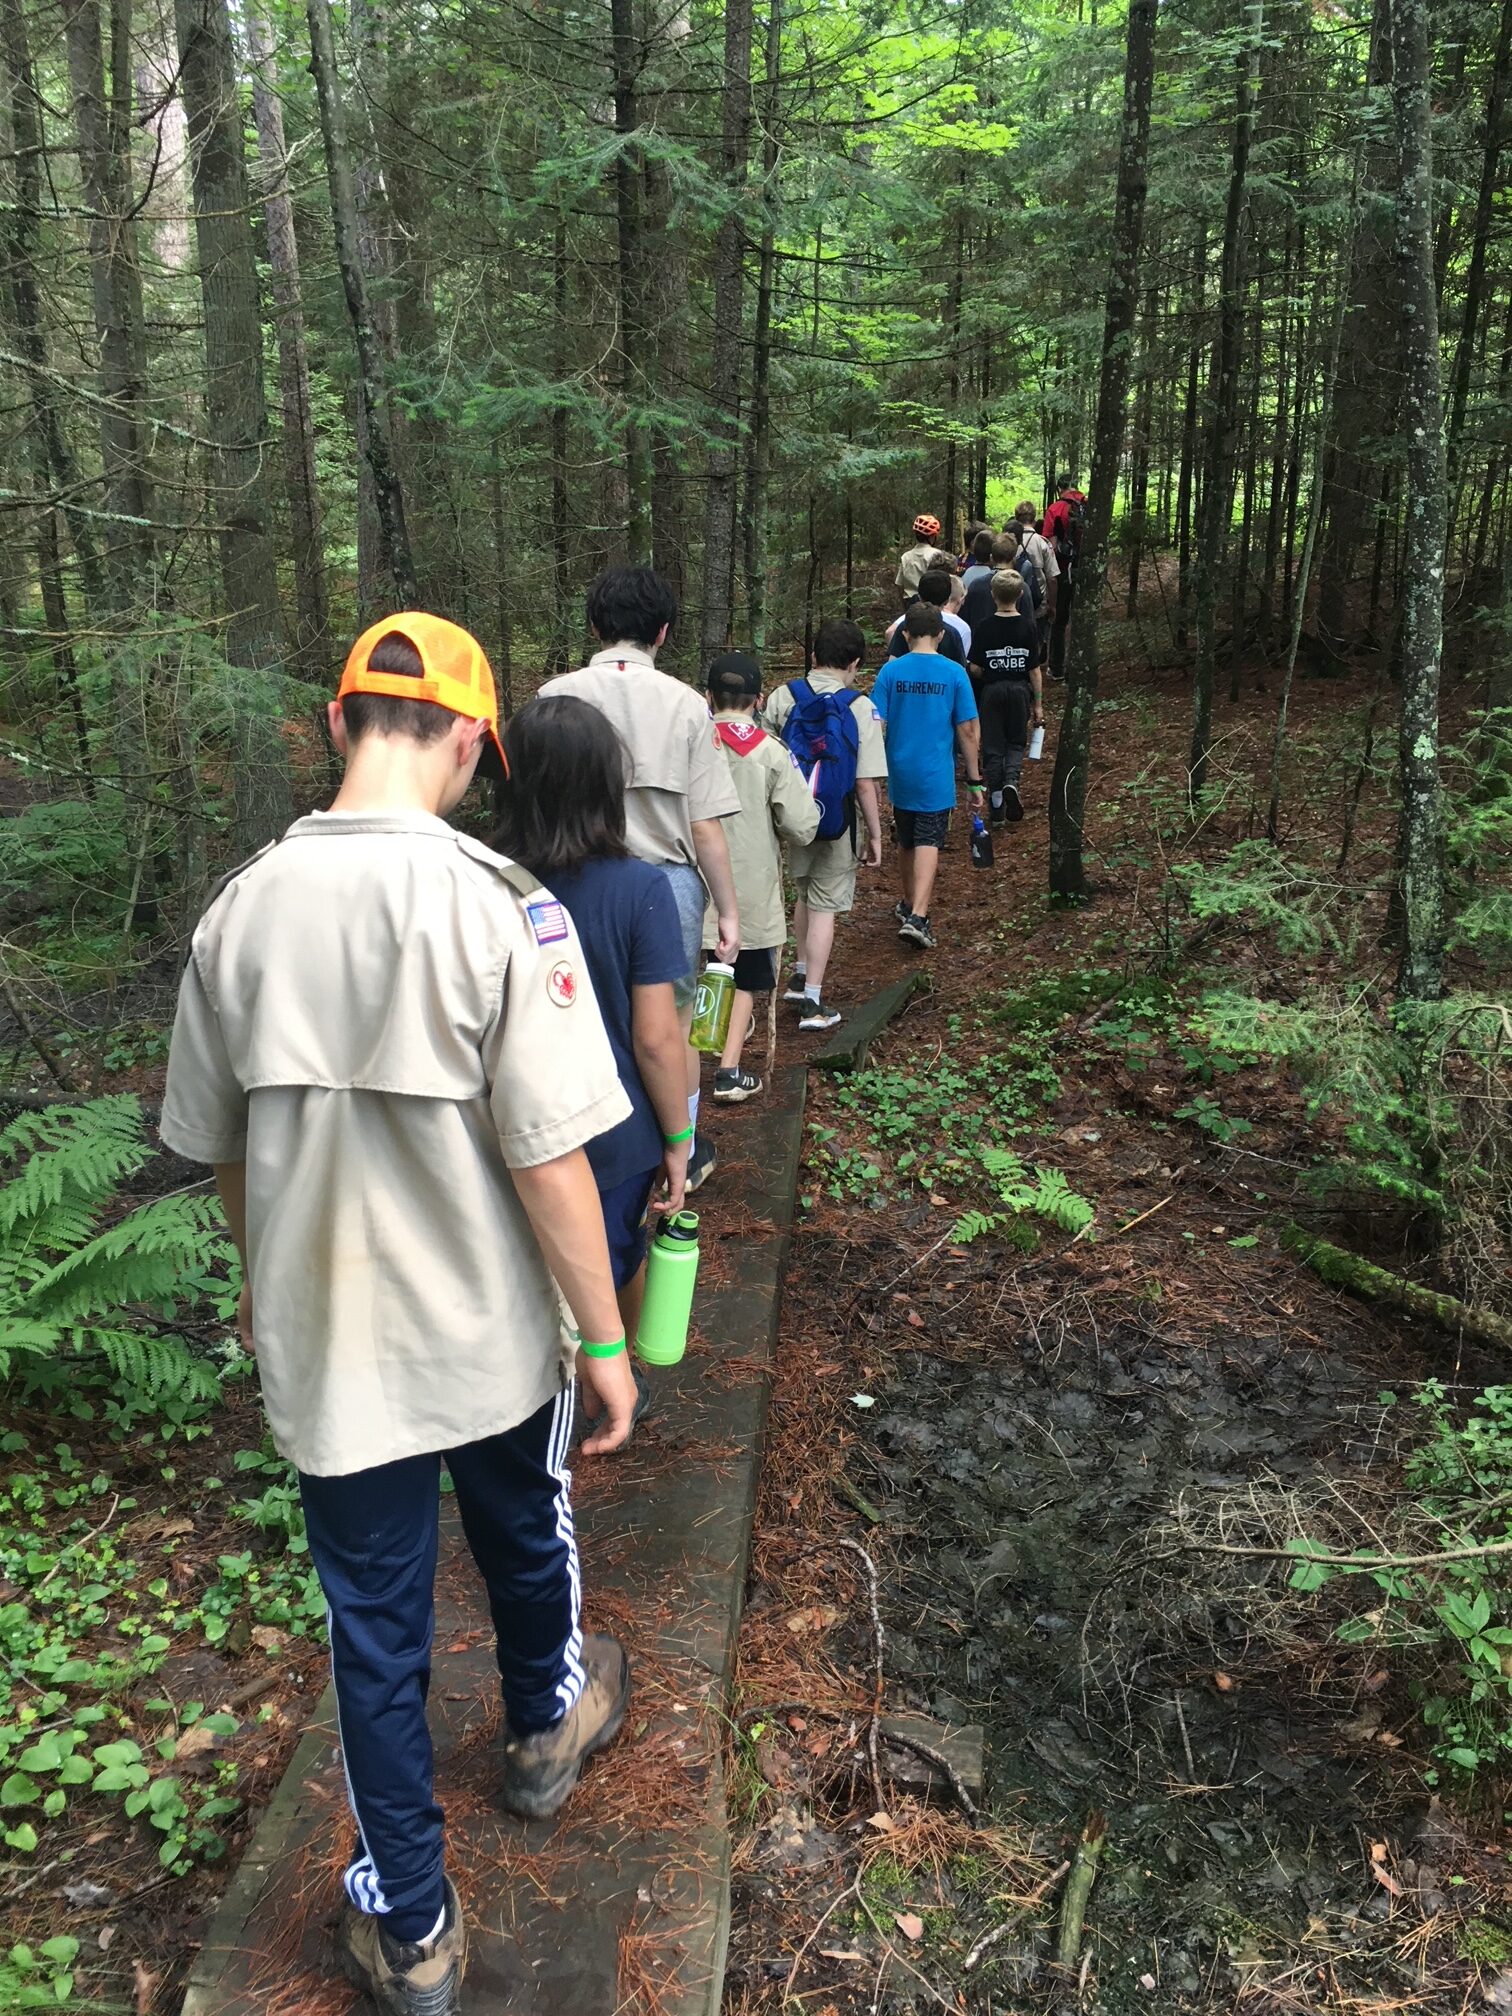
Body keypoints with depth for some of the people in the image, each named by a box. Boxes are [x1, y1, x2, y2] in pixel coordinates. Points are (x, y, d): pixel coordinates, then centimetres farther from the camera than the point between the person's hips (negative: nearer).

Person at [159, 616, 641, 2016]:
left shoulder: (240, 912, -8)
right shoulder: (500, 909, -21)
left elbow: (217, 1145, 4)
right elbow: (548, 1157, -21)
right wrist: (605, 1338, -8)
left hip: (322, 1340, 2)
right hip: (489, 1335, -2)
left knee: (373, 1622, 17)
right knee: (525, 1537, 27)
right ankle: (546, 1726, 56)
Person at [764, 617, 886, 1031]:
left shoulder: (782, 697, -4)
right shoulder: (861, 708, -13)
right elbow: (865, 784, -14)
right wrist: (875, 835, -3)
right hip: (835, 821, -4)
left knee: (804, 893, 25)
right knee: (824, 907, 5)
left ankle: (800, 977, 37)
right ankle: (812, 1003, 8)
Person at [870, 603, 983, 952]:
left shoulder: (891, 671, -3)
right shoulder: (954, 674, -7)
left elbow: (877, 727, -3)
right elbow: (968, 732, -5)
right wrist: (974, 780, 3)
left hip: (900, 775, 3)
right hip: (935, 778, -3)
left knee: (907, 842, 18)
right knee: (928, 845, -4)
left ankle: (910, 906, 35)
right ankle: (917, 917, -18)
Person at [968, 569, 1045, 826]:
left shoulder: (984, 627, -8)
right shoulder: (1028, 626, -7)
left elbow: (975, 668, -6)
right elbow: (1034, 669, -5)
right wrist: (1038, 704, 3)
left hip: (991, 690, 0)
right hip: (1019, 690, 1)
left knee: (992, 747, 8)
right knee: (1016, 742, 18)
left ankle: (997, 808, 10)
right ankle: (1011, 781, -12)